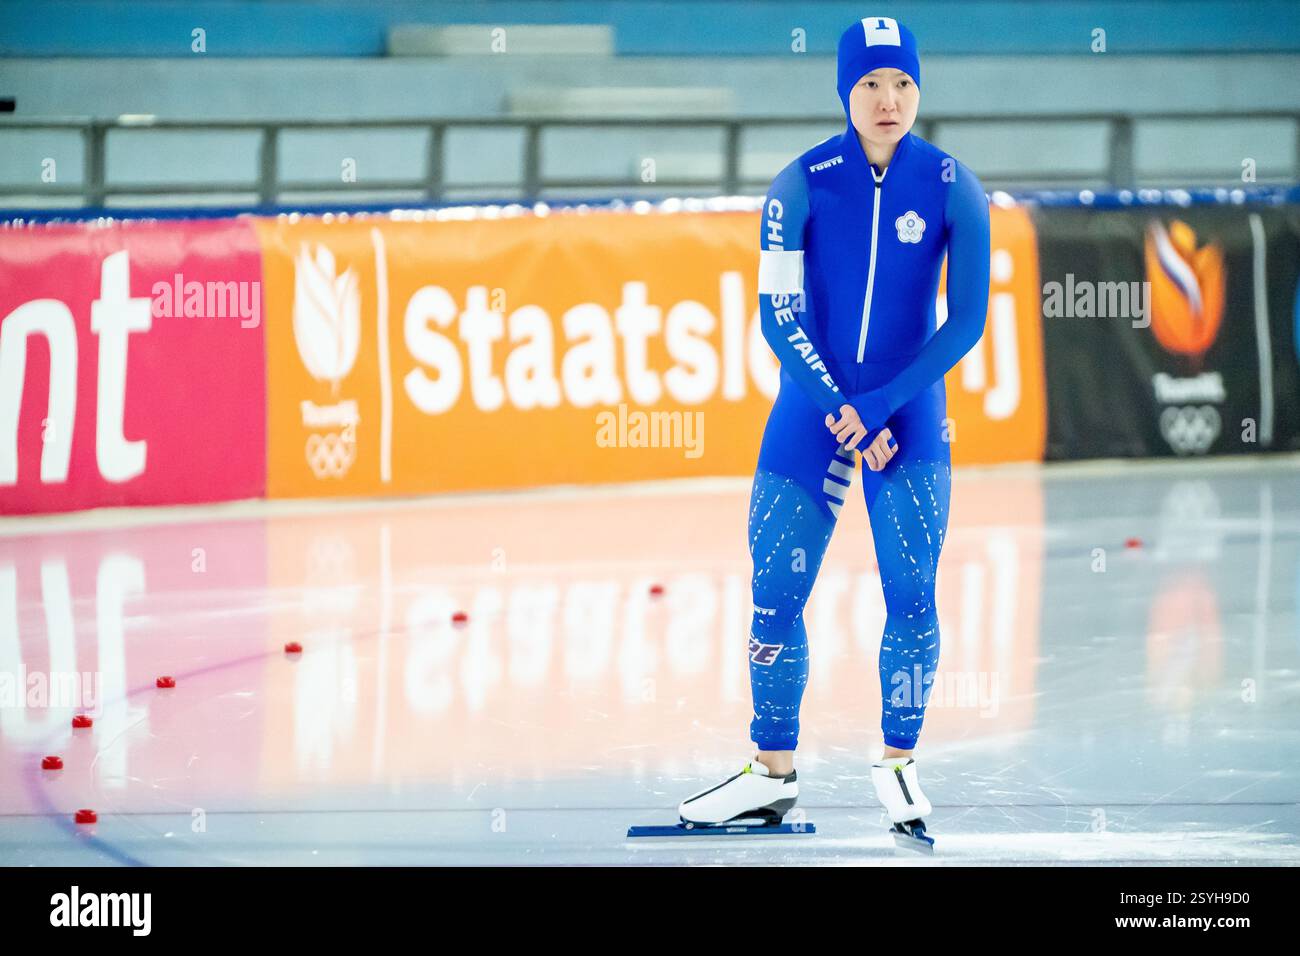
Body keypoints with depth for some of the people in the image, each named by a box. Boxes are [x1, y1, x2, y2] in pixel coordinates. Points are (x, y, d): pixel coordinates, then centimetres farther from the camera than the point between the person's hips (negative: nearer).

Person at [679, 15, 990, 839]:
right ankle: (774, 775, 13)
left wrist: (878, 408, -15)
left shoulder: (953, 189, -7)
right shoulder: (803, 184, -7)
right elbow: (780, 315, -7)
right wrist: (839, 409, -16)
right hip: (810, 408, 1)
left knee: (911, 594, -6)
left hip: (909, 414, -1)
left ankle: (899, 763, 13)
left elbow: (967, 322, -7)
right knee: (775, 594, 1)